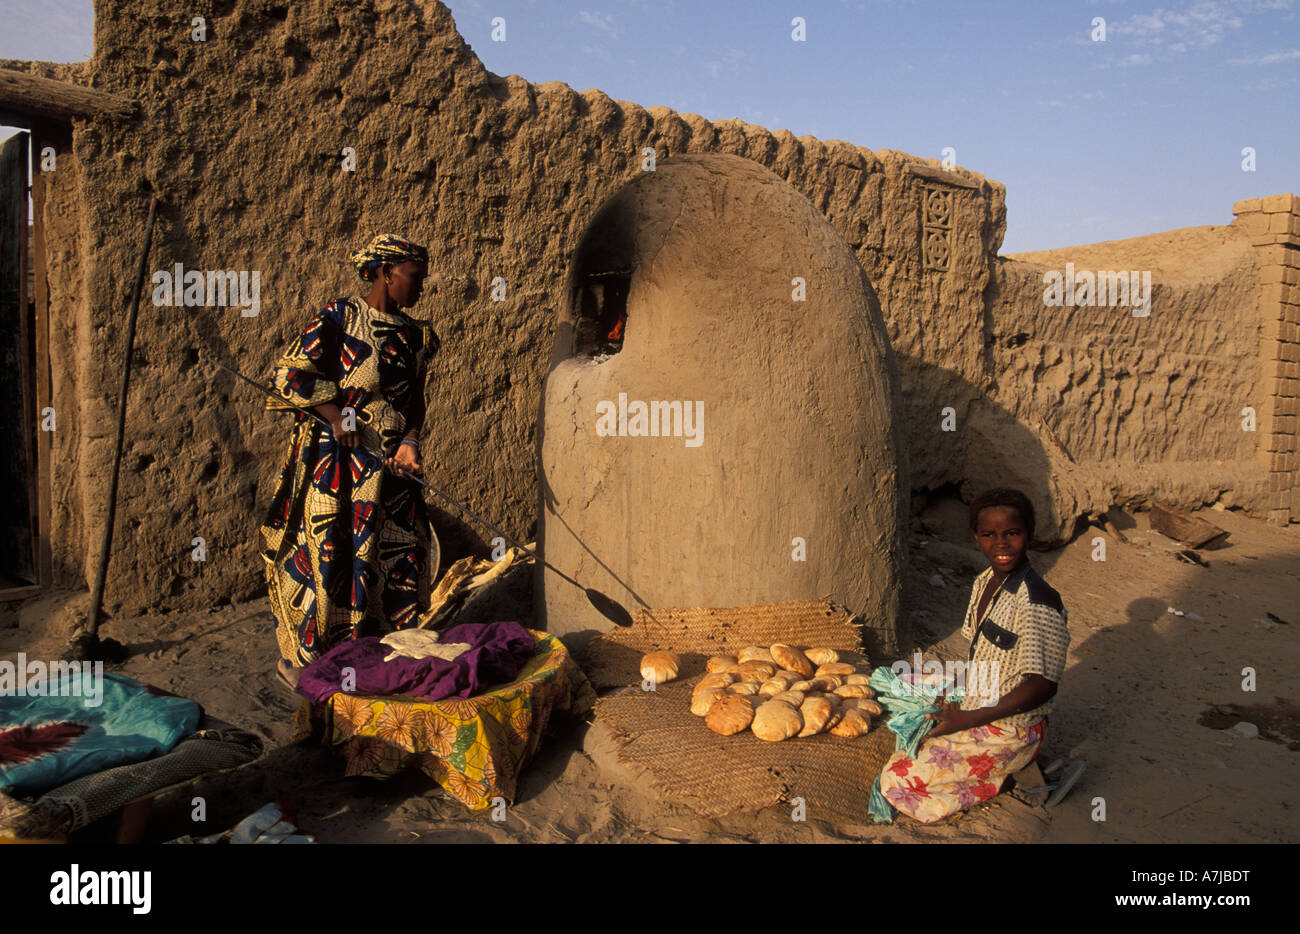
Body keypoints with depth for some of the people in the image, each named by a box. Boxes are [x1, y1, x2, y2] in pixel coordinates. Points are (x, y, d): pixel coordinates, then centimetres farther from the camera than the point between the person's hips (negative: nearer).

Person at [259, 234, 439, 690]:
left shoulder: (414, 336, 10)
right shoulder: (339, 317, -7)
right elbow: (287, 373, -9)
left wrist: (409, 442, -5)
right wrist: (336, 413, -17)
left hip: (389, 464, 6)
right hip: (331, 461, -6)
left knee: (399, 553, 7)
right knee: (323, 555, -1)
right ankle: (298, 658, 17)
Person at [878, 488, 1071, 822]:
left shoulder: (1038, 602, -26)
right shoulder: (984, 584, 1)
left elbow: (1042, 685, -25)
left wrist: (970, 719, -25)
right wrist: (952, 694, 1)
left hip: (1008, 734, -9)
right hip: (972, 710, 9)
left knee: (896, 779, -10)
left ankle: (1001, 781, 3)